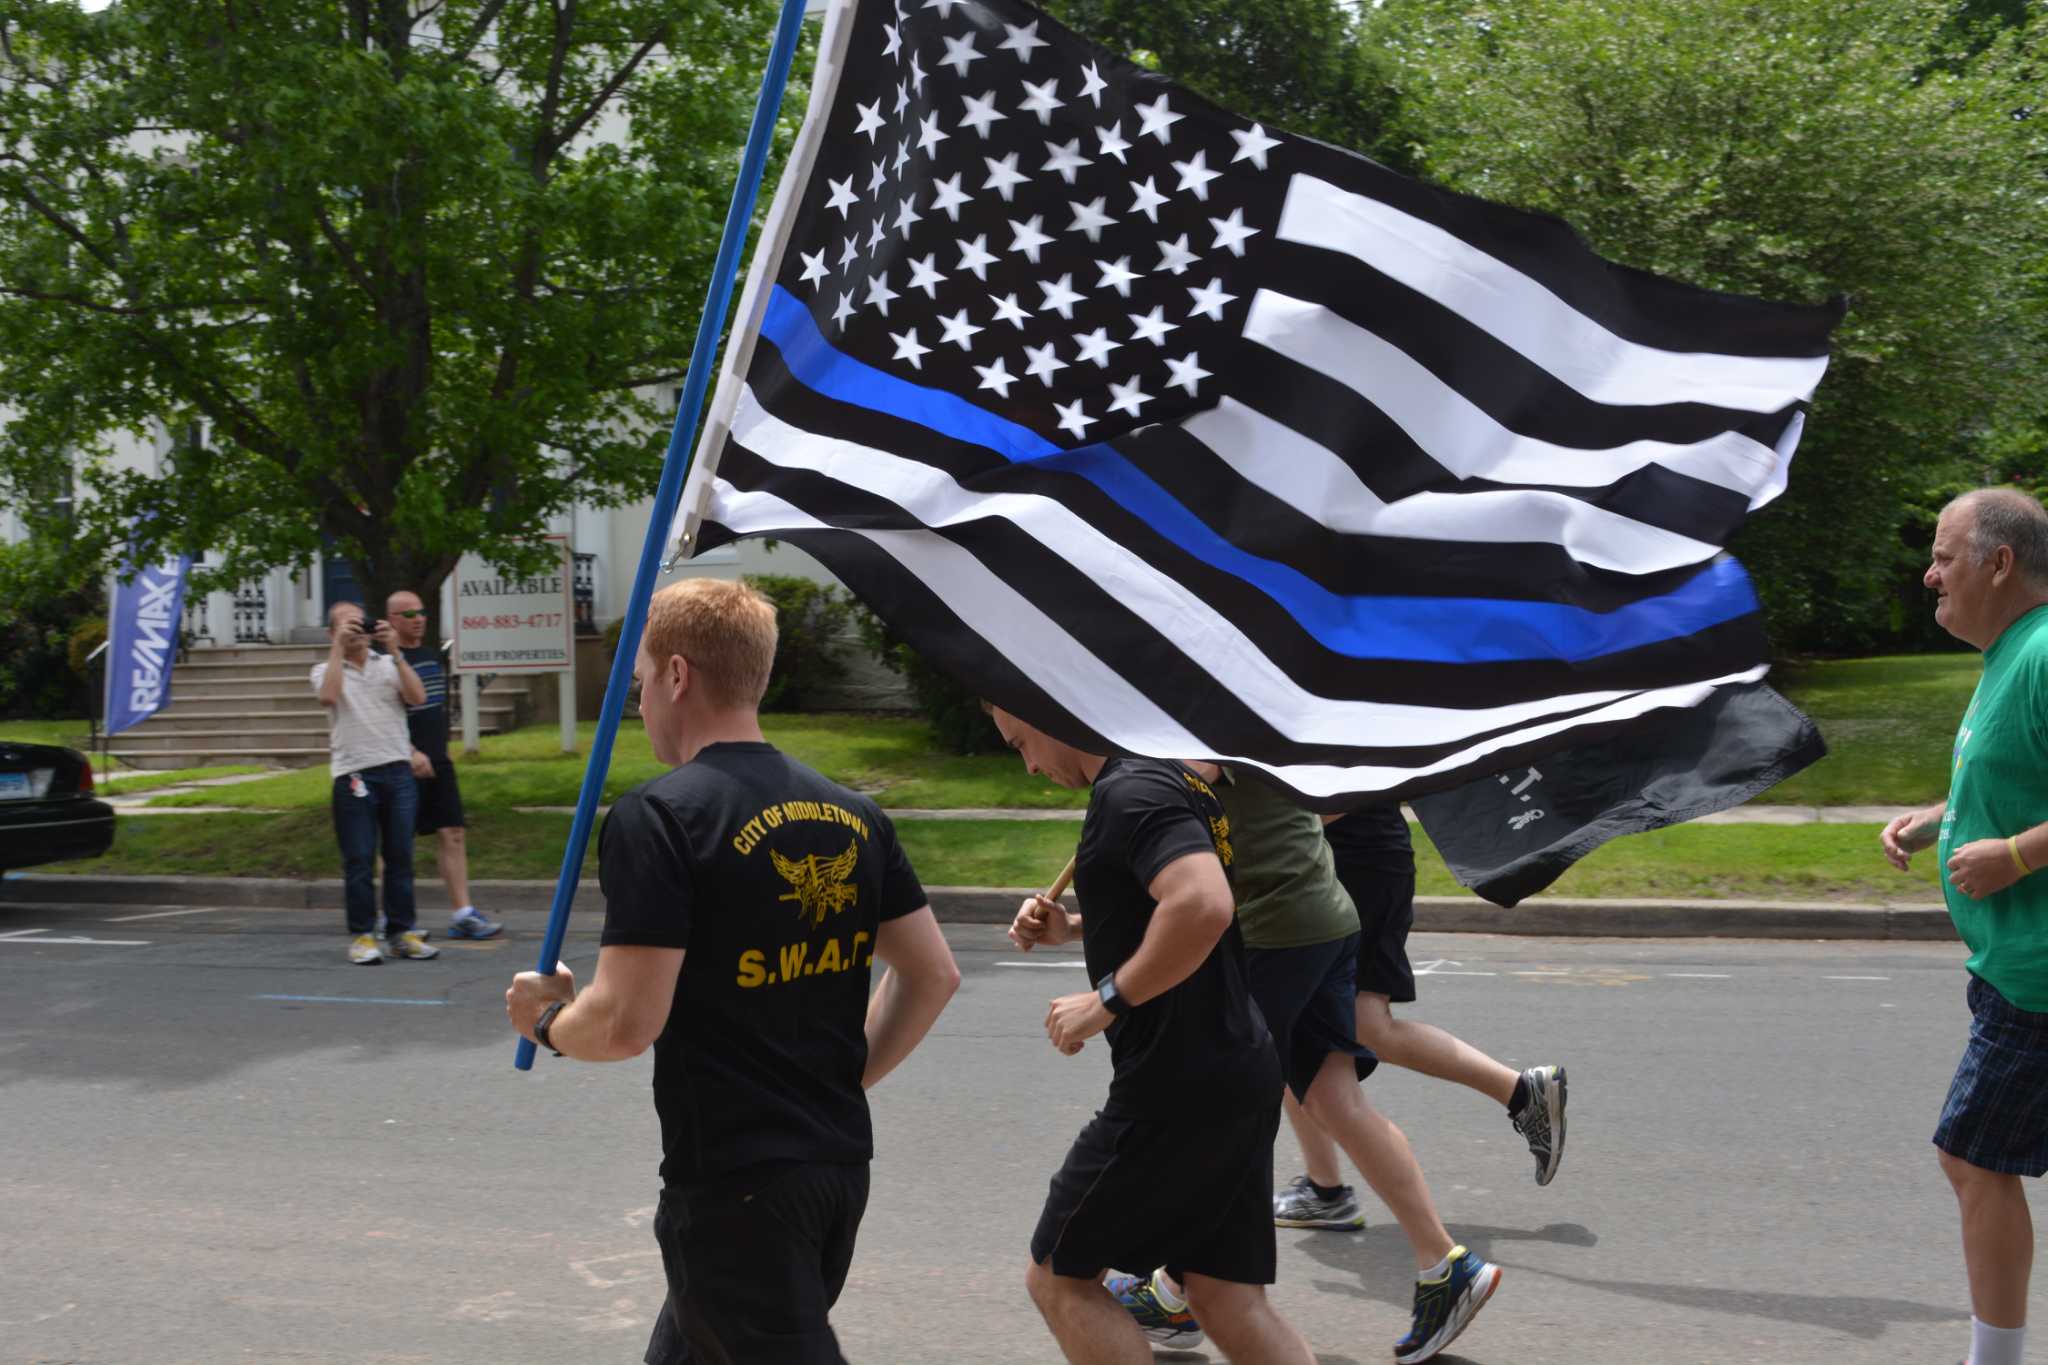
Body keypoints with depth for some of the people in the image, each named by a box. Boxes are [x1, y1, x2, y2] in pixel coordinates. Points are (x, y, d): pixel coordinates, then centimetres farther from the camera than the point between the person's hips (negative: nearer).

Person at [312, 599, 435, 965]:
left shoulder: (388, 665, 12)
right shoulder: (326, 671, 7)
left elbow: (417, 698, -4)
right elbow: (328, 696, -16)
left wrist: (395, 652, -8)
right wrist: (338, 648, -13)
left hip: (397, 770, 3)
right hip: (354, 775, -3)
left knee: (400, 856, 6)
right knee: (359, 861, -1)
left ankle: (402, 933, 13)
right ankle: (361, 936, 6)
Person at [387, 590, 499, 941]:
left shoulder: (433, 655, 15)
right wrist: (412, 754, -22)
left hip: (438, 762, 7)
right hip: (405, 766, -7)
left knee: (453, 834, 1)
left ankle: (463, 914, 1)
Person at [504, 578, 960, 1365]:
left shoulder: (659, 817, -15)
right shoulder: (852, 813, 6)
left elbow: (627, 1022, -19)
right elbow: (932, 975, 9)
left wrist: (546, 1021, 1)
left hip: (734, 1181, -7)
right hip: (840, 1161, 7)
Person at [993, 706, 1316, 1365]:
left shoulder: (1130, 791, -16)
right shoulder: (1174, 775, 14)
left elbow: (1204, 906, -34)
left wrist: (1107, 998, -22)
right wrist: (1071, 927, 16)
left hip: (1176, 1093, -9)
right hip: (1242, 1080, 9)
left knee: (1060, 1277, 6)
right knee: (1229, 1302, 11)